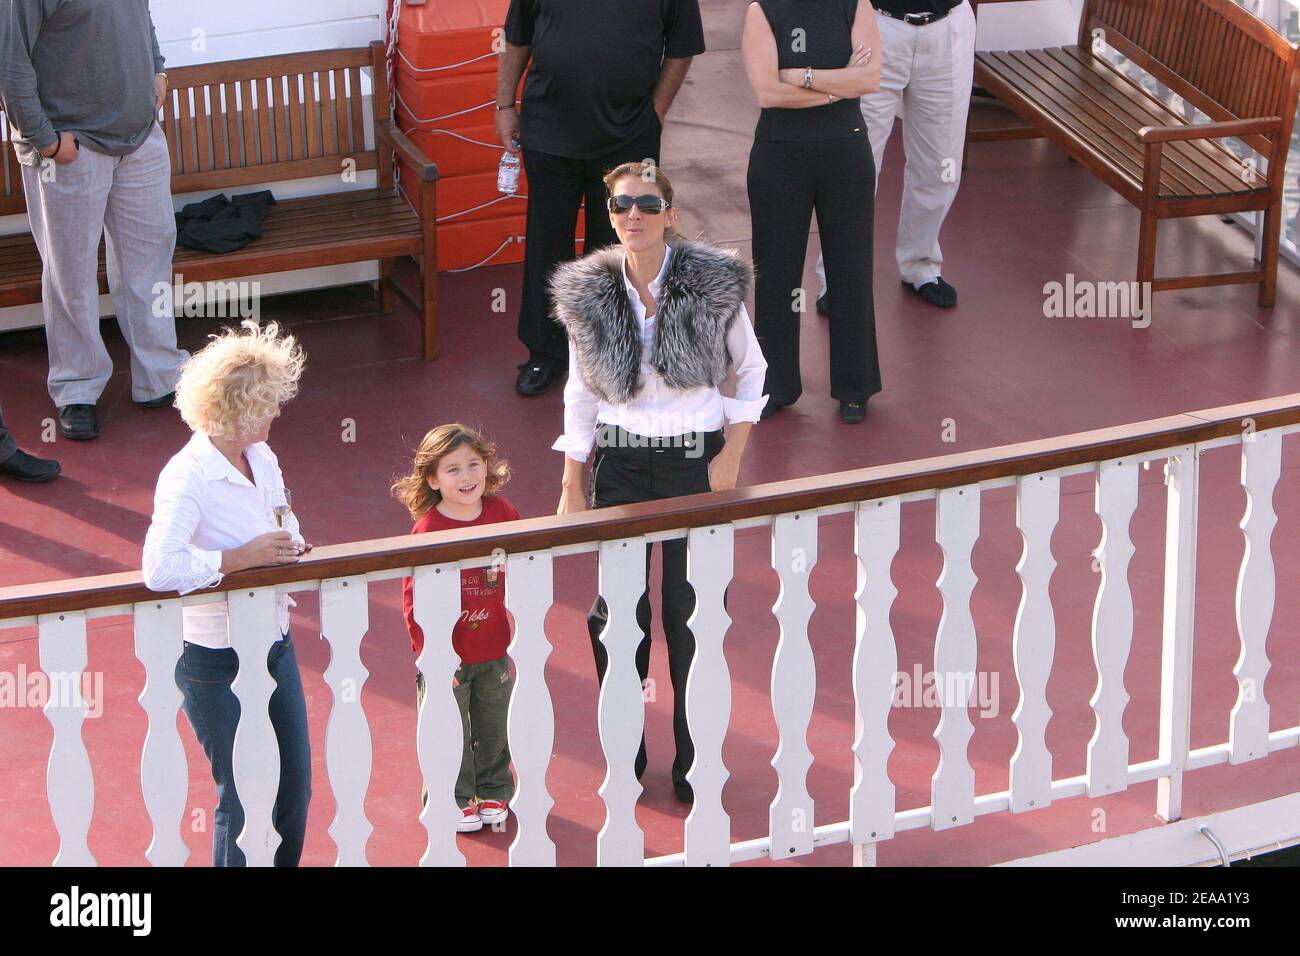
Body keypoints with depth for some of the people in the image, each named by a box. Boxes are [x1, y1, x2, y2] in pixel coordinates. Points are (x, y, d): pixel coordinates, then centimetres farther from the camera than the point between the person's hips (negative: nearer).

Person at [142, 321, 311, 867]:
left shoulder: (262, 458, 3)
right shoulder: (187, 476, -22)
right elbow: (159, 569, -35)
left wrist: (289, 547, -2)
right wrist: (241, 557, -27)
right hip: (217, 664, -8)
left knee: (295, 787, 17)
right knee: (243, 800, 5)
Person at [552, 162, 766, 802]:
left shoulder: (713, 286, -6)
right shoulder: (589, 296, -1)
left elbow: (751, 371, 6)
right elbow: (581, 396, 8)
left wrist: (732, 454, -3)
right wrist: (571, 487, 7)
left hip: (696, 461, -2)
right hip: (620, 464, 2)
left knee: (691, 614, 1)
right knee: (615, 613, 2)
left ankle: (695, 760, 16)